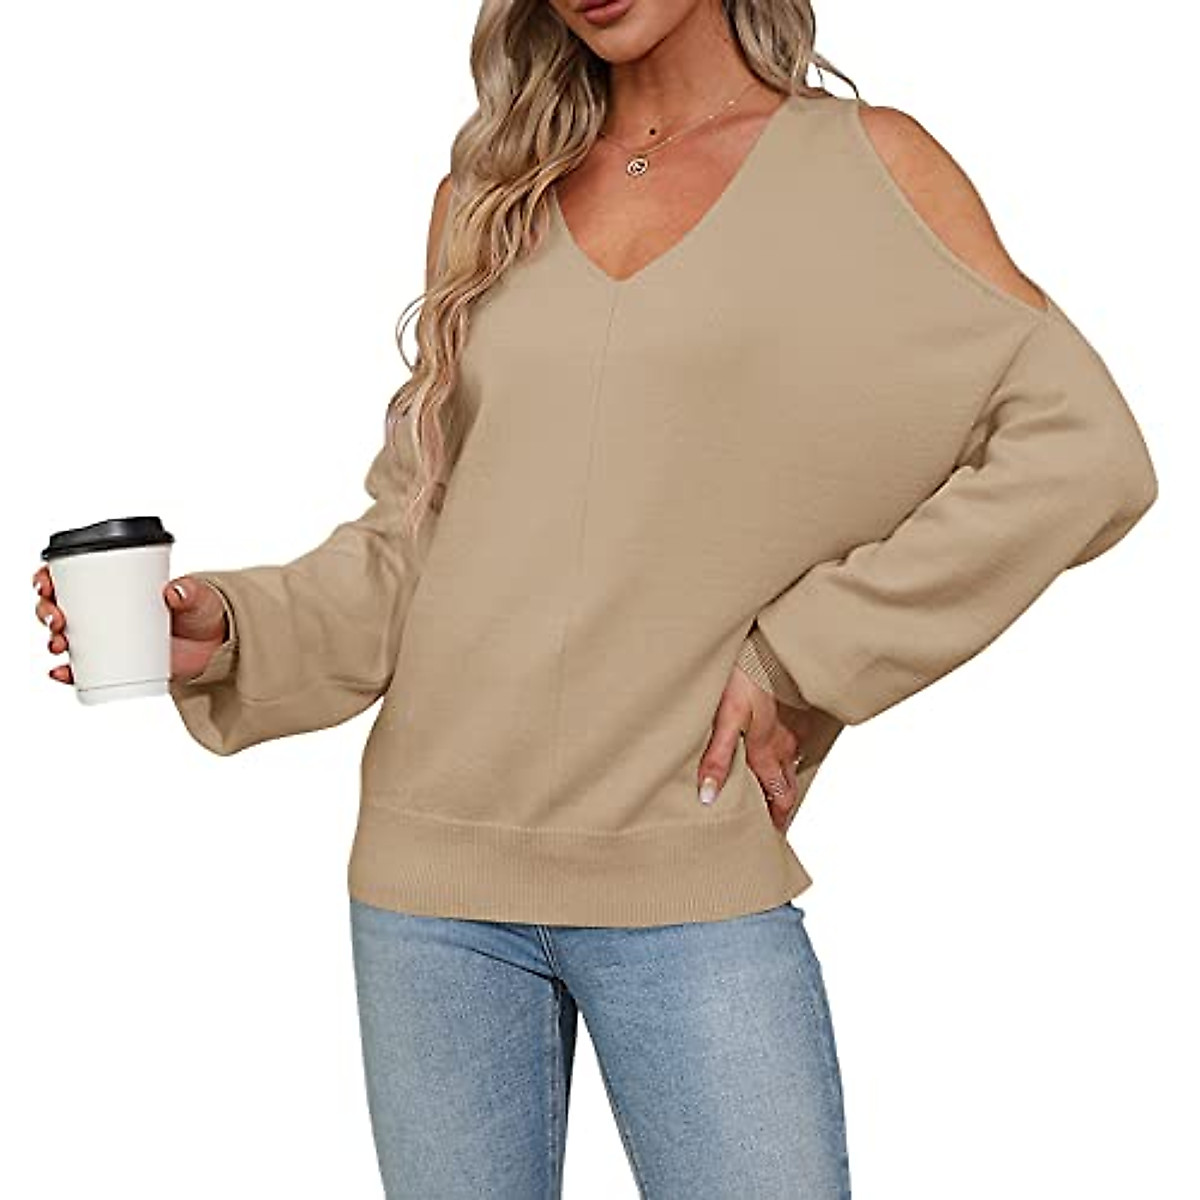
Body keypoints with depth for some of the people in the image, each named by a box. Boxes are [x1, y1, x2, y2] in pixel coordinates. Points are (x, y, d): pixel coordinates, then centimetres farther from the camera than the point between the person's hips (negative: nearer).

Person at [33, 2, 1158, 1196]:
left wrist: (801, 660, -8)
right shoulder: (488, 201, 12)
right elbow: (412, 534, 11)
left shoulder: (865, 164, 2)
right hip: (430, 870, 3)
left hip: (689, 881, -3)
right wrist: (234, 631, -6)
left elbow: (1081, 450, -6)